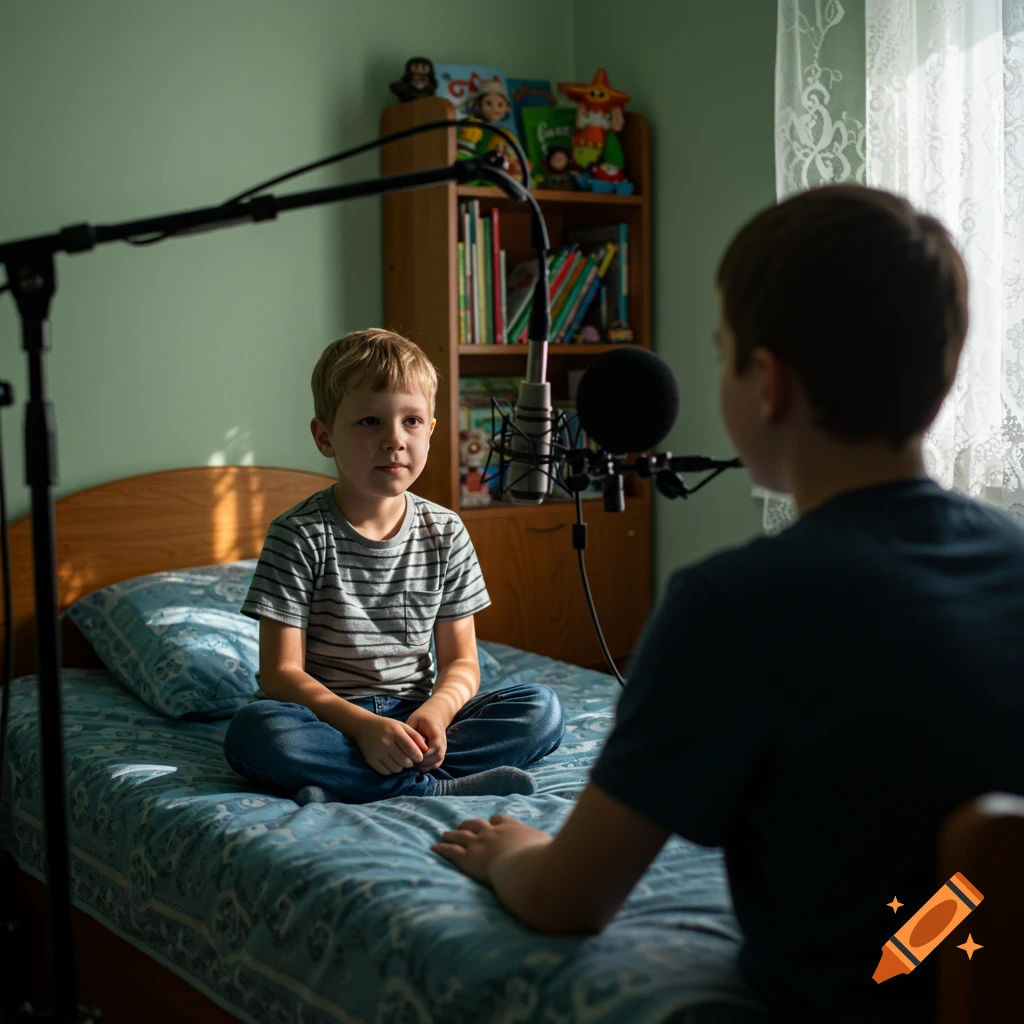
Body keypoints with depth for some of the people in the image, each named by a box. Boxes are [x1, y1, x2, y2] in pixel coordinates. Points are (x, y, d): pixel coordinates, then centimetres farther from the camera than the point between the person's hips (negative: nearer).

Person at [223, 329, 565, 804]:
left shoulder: (445, 533, 4)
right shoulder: (299, 535, -7)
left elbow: (461, 662, 5)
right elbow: (281, 672, -11)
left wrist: (435, 712, -19)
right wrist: (362, 725, -27)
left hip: (413, 715, 4)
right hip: (329, 719, -3)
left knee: (542, 708, -17)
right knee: (253, 731, -35)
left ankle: (346, 784, -26)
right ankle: (432, 786, -29)